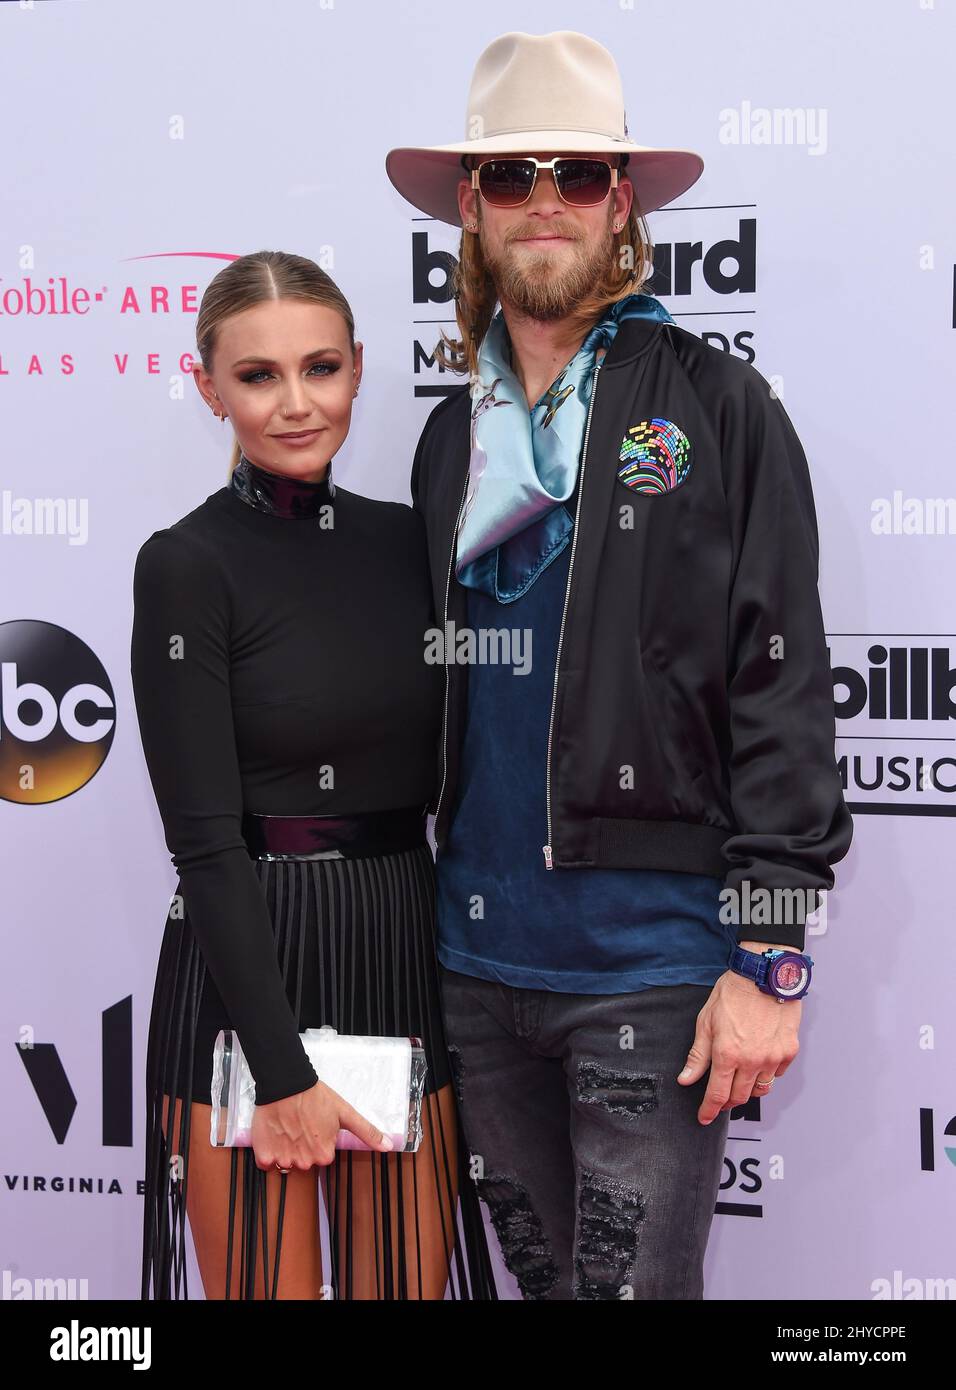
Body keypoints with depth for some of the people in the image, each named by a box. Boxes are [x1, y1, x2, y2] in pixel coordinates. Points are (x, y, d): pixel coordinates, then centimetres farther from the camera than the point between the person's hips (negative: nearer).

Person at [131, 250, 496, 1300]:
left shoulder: (406, 539, 7)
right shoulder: (188, 563, -9)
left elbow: (449, 770, 12)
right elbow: (206, 839, -13)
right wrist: (282, 1069, -16)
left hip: (410, 950, 5)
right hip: (250, 974, -5)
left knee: (412, 1280, 13)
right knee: (270, 1283, 6)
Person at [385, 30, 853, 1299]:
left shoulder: (718, 410, -4)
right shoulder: (454, 436, 12)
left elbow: (783, 689, -9)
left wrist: (769, 954, -14)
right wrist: (426, 926, 11)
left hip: (651, 961, -5)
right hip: (482, 959, 5)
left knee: (635, 1279, 2)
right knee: (539, 1272, 18)